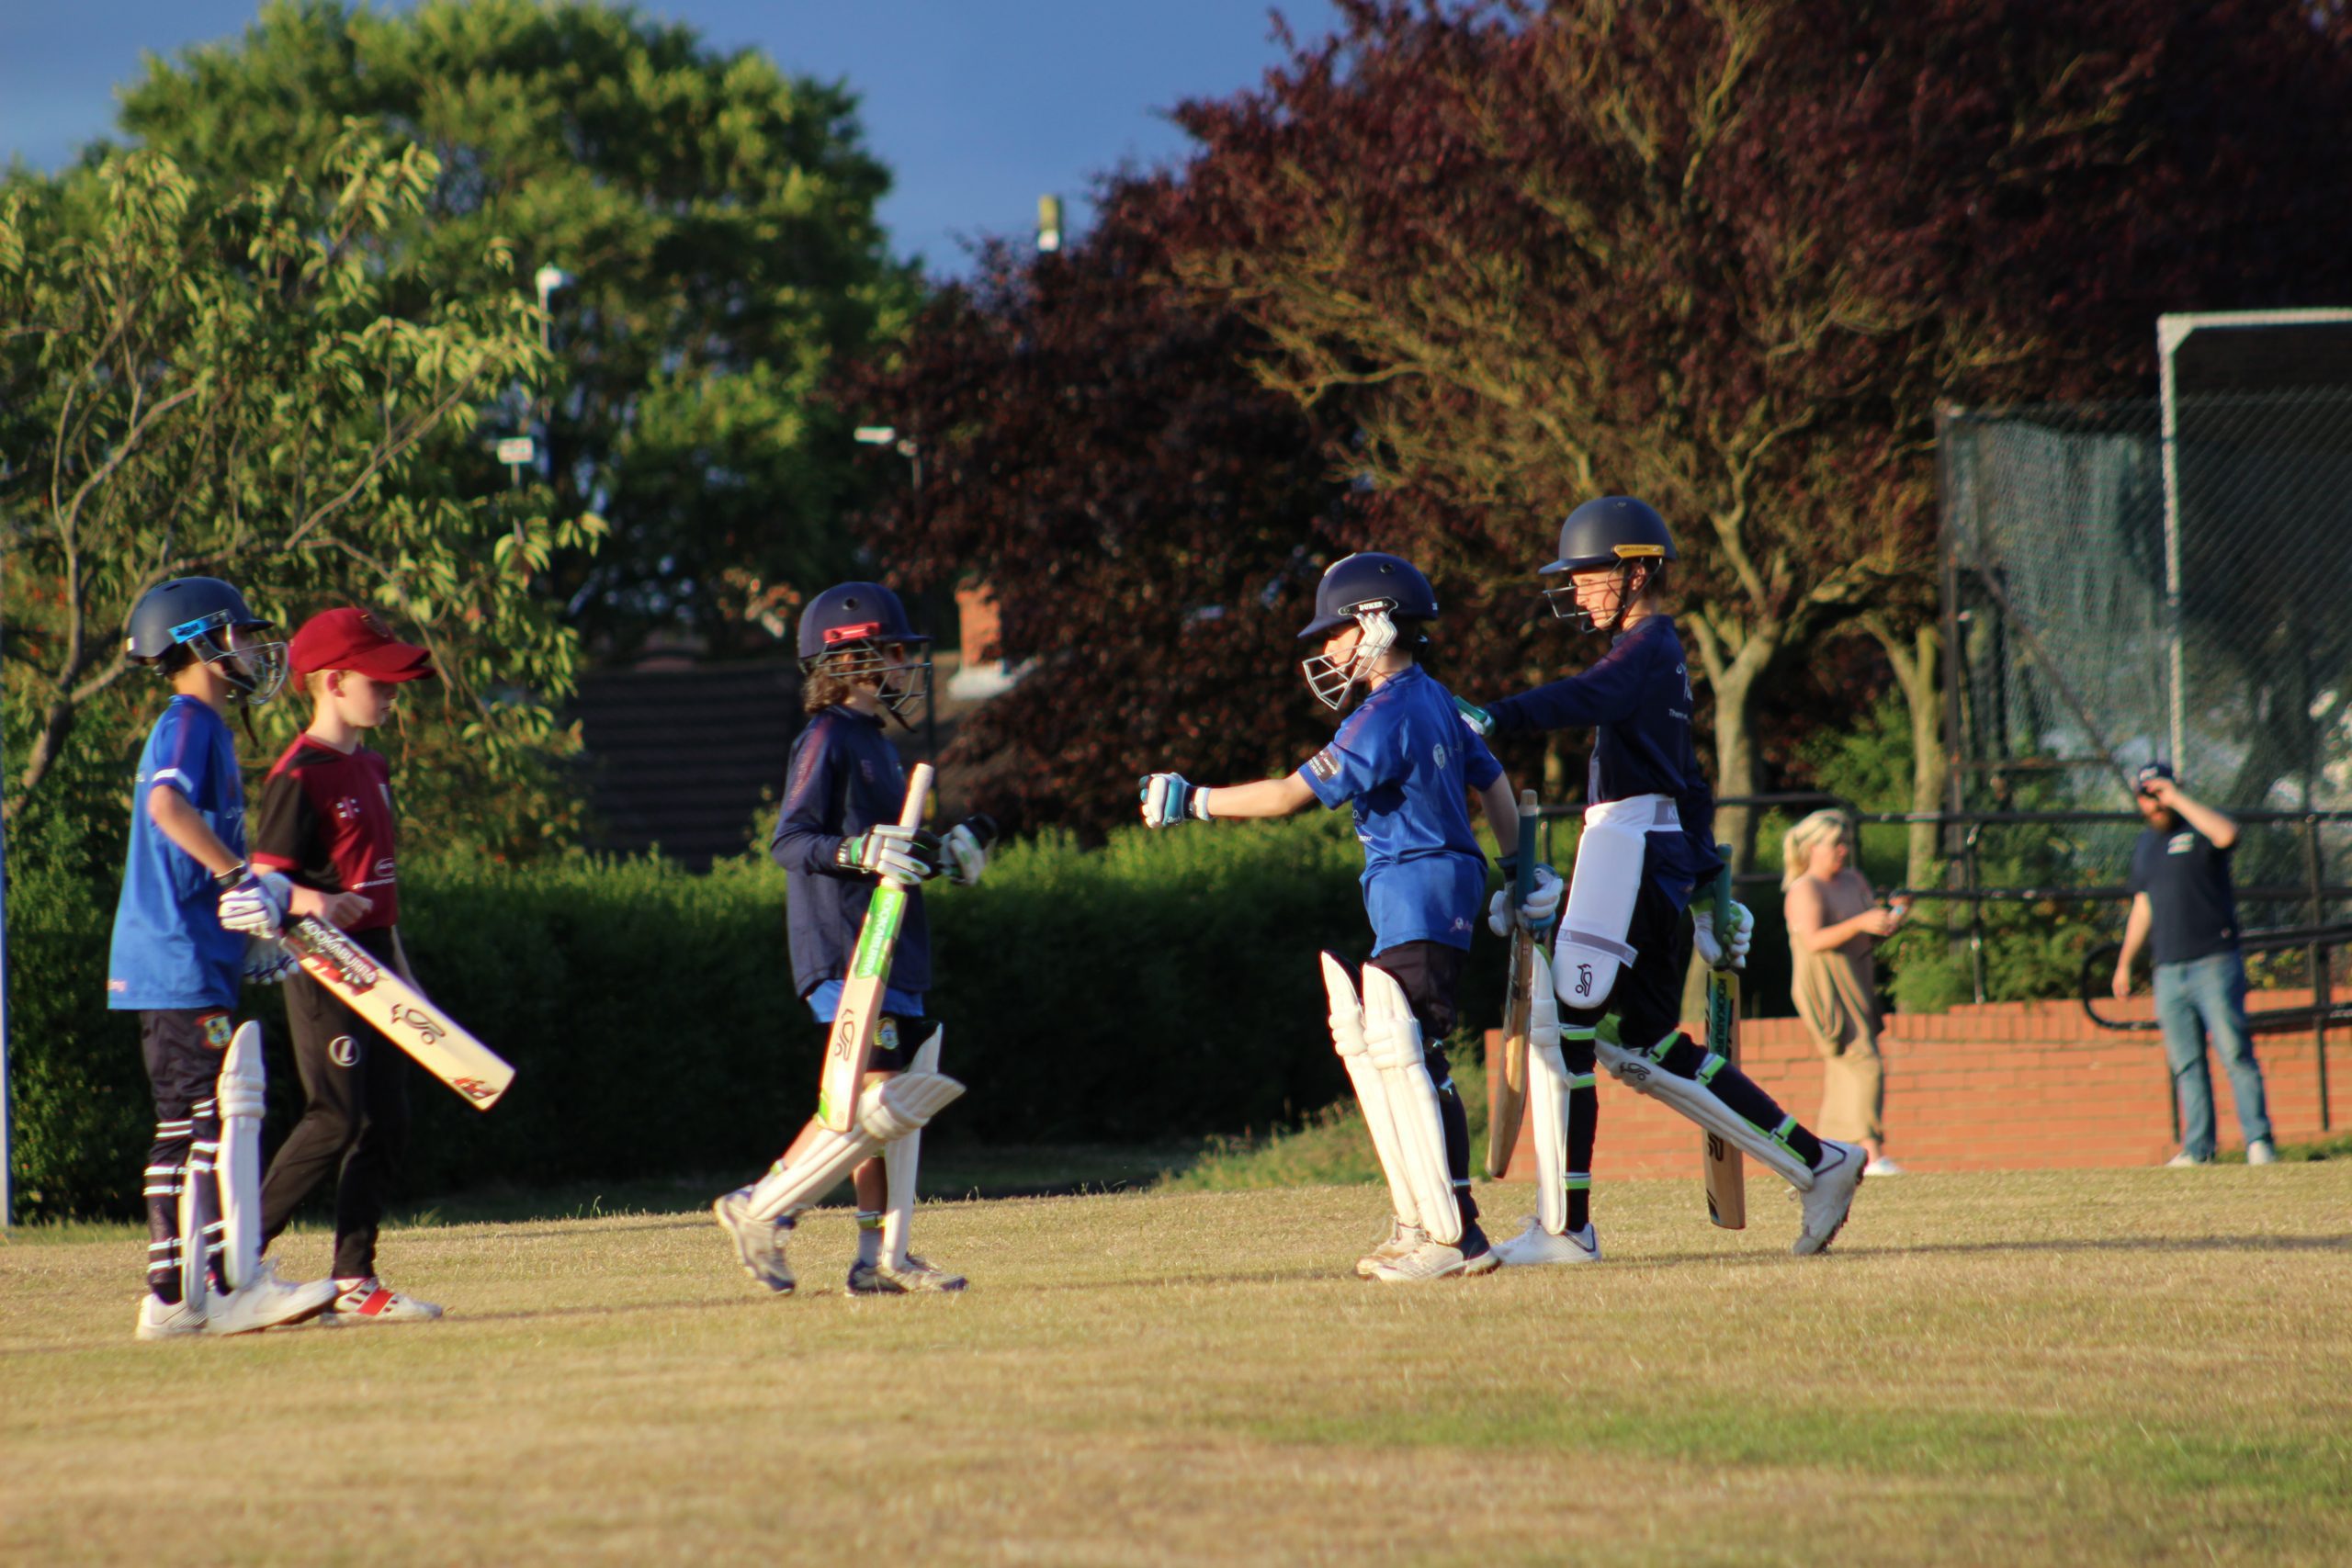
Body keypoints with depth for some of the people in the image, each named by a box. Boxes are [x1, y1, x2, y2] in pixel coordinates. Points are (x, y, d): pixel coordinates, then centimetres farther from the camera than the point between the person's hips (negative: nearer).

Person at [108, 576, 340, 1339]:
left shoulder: (206, 728, 21)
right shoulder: (188, 724, -9)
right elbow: (166, 804, -30)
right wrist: (242, 876, -31)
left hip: (187, 961, 10)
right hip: (178, 962, -10)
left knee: (184, 1126, 9)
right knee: (219, 1112, -12)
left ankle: (172, 1296, 10)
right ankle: (231, 1284, -14)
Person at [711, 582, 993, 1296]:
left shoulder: (875, 742, 20)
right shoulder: (826, 741, -9)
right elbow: (789, 842, -18)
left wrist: (951, 854, 14)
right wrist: (861, 852, -31)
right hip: (848, 956, -10)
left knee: (899, 1103, 7)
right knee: (875, 1103, -14)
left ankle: (882, 1257, 10)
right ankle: (760, 1210, -5)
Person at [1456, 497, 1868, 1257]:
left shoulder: (1649, 646, -7)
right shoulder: (1662, 654, 23)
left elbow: (1588, 698, -30)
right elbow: (1691, 787, 27)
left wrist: (1491, 719, -44)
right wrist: (1708, 890, 30)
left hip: (1631, 844, -10)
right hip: (1666, 853, 10)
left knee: (1568, 1024, -10)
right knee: (1649, 1045, 11)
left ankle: (1569, 1222, -10)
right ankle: (1819, 1164, 11)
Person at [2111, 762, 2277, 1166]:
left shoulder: (2198, 829, -2)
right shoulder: (2145, 845, 18)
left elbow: (2227, 835, -27)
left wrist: (2179, 799, -19)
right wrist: (2125, 962, 23)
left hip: (2215, 963, -6)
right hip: (2169, 972, 6)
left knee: (2235, 1052, -11)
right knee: (2186, 1063, 6)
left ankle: (2259, 1141, -12)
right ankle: (2197, 1148, 8)